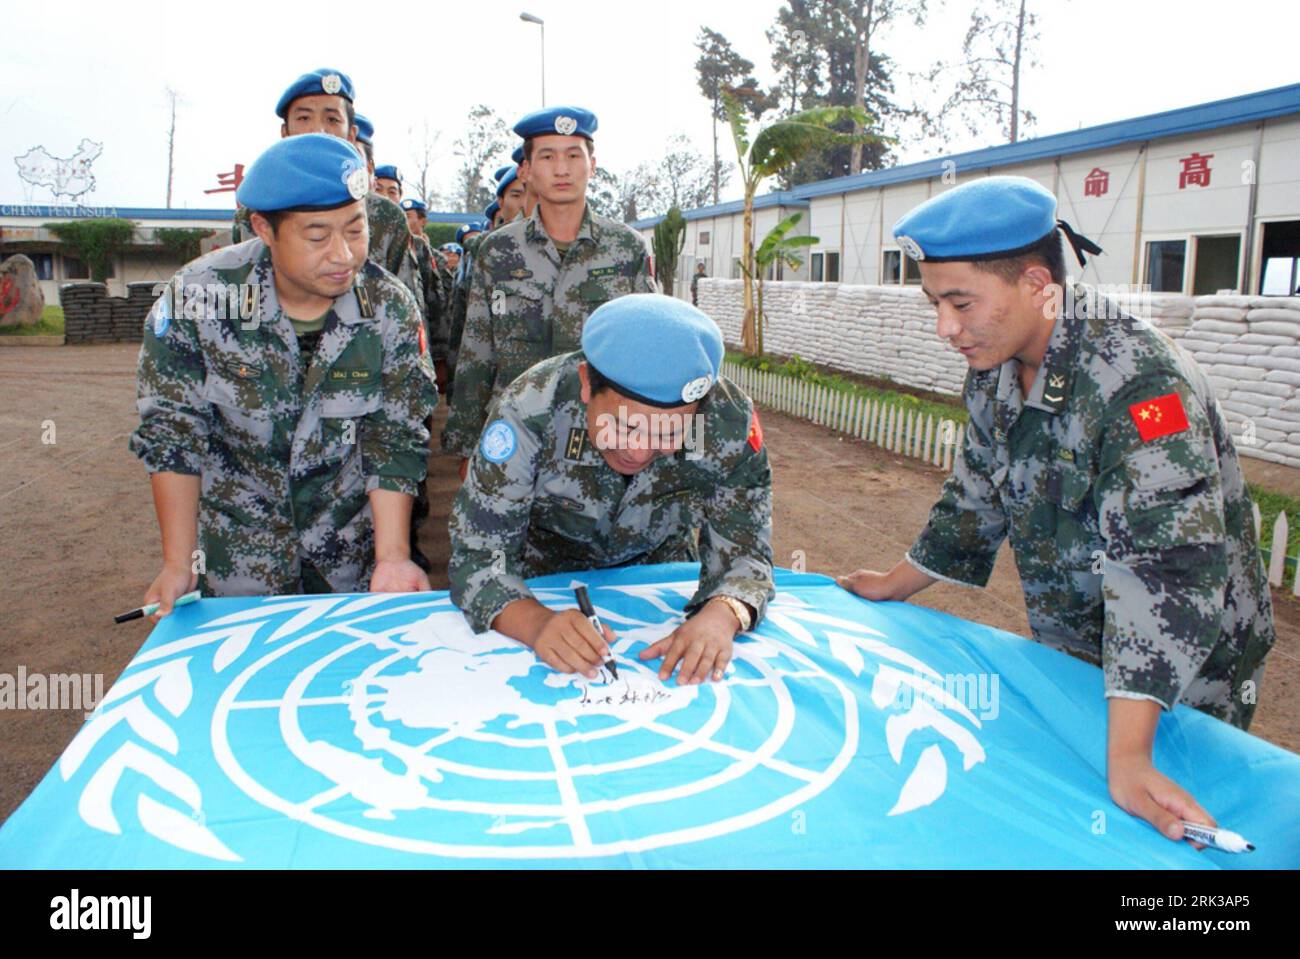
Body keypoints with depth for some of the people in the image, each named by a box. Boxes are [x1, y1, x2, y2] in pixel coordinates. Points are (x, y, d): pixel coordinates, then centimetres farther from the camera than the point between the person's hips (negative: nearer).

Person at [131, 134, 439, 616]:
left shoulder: (391, 308, -16)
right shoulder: (198, 296, -19)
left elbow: (396, 441, -11)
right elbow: (171, 432, -11)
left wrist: (392, 556, -19)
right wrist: (178, 562, -12)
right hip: (234, 543, -1)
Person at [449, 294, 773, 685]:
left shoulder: (730, 420, -26)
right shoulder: (530, 410, -31)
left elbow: (744, 548, -19)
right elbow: (477, 553, -27)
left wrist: (720, 615, -42)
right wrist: (537, 623, -47)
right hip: (542, 583, -2)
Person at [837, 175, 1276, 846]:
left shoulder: (1140, 381, -30)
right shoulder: (996, 371, -4)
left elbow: (1164, 566, -36)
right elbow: (977, 496, 10)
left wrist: (1127, 757, -41)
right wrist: (893, 587, 15)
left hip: (1180, 681, -7)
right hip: (1062, 652, 7)